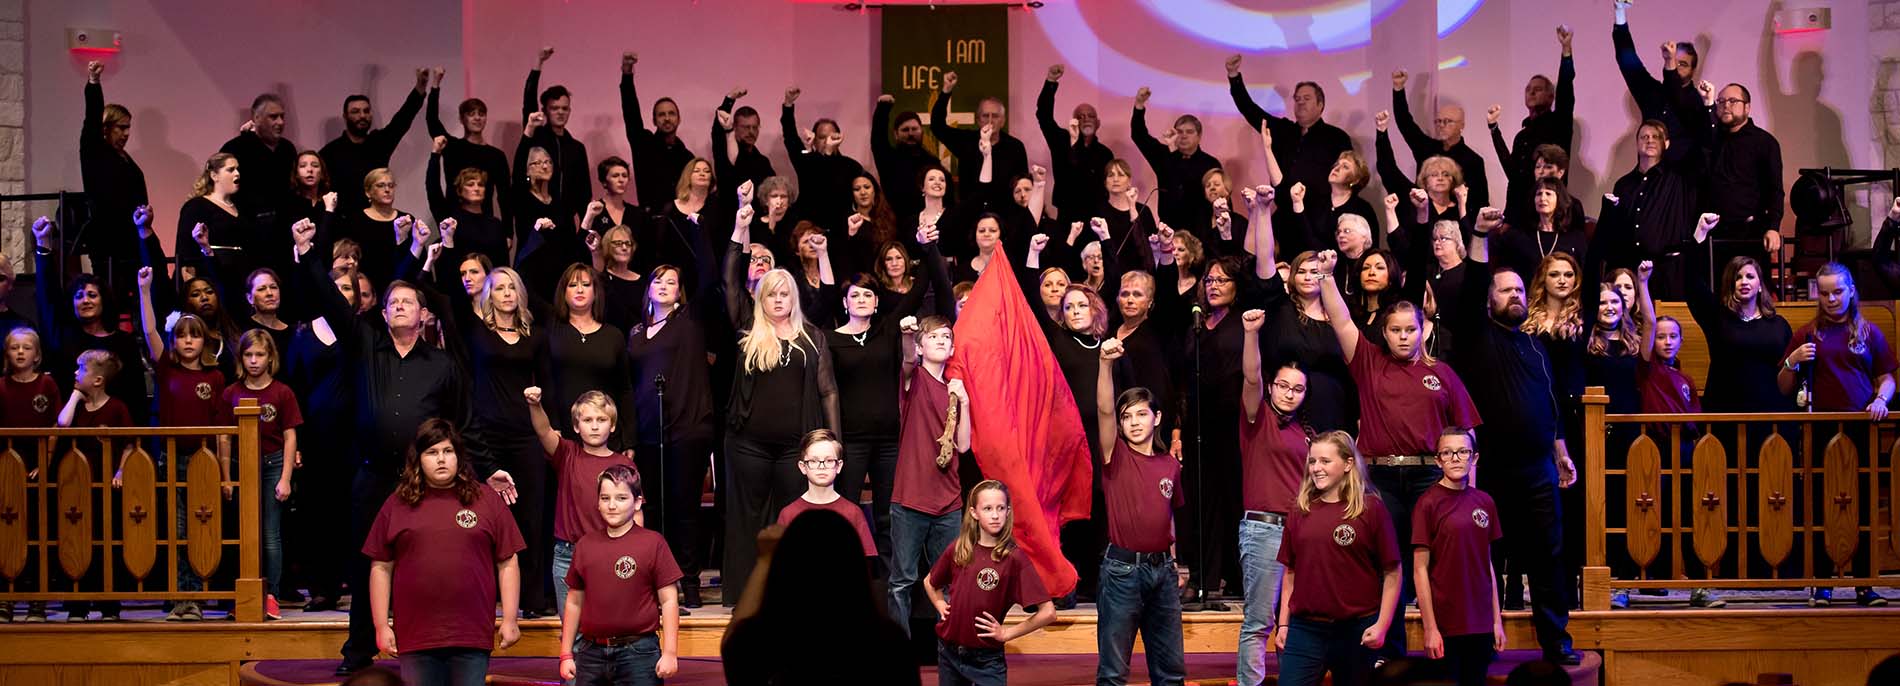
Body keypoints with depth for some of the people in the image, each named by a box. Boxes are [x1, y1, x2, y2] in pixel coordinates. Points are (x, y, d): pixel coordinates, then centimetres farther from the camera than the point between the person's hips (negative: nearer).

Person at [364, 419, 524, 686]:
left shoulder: (486, 500, 6)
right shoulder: (397, 504, 7)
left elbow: (507, 564, 6)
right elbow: (381, 568, 8)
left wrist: (509, 620, 0)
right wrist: (382, 626, 3)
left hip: (472, 638, -1)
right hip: (415, 638, 1)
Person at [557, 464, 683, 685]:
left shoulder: (652, 543, -3)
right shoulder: (585, 545, 8)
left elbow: (668, 601, -3)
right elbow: (574, 602, 13)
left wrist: (669, 653, -8)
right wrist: (566, 654, 10)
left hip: (637, 652, -4)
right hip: (591, 653, 4)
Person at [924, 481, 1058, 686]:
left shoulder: (1014, 558, -14)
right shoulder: (959, 550, -1)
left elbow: (1047, 613, -18)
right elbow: (930, 582, 21)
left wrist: (1007, 633, -12)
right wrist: (941, 606, 6)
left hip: (986, 659, -4)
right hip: (948, 651, 4)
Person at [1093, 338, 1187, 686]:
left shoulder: (1170, 464, 9)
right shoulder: (1116, 456, -3)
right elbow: (1104, 409, -18)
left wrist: (1174, 565, 14)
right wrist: (1106, 363, -31)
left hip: (1162, 569, 4)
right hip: (1123, 568, -4)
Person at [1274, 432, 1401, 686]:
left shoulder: (1370, 507, -4)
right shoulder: (1301, 510, 7)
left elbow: (1392, 572, -4)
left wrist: (1382, 625, -10)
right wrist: (1283, 624, 9)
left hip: (1356, 632, -3)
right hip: (1304, 629, 3)